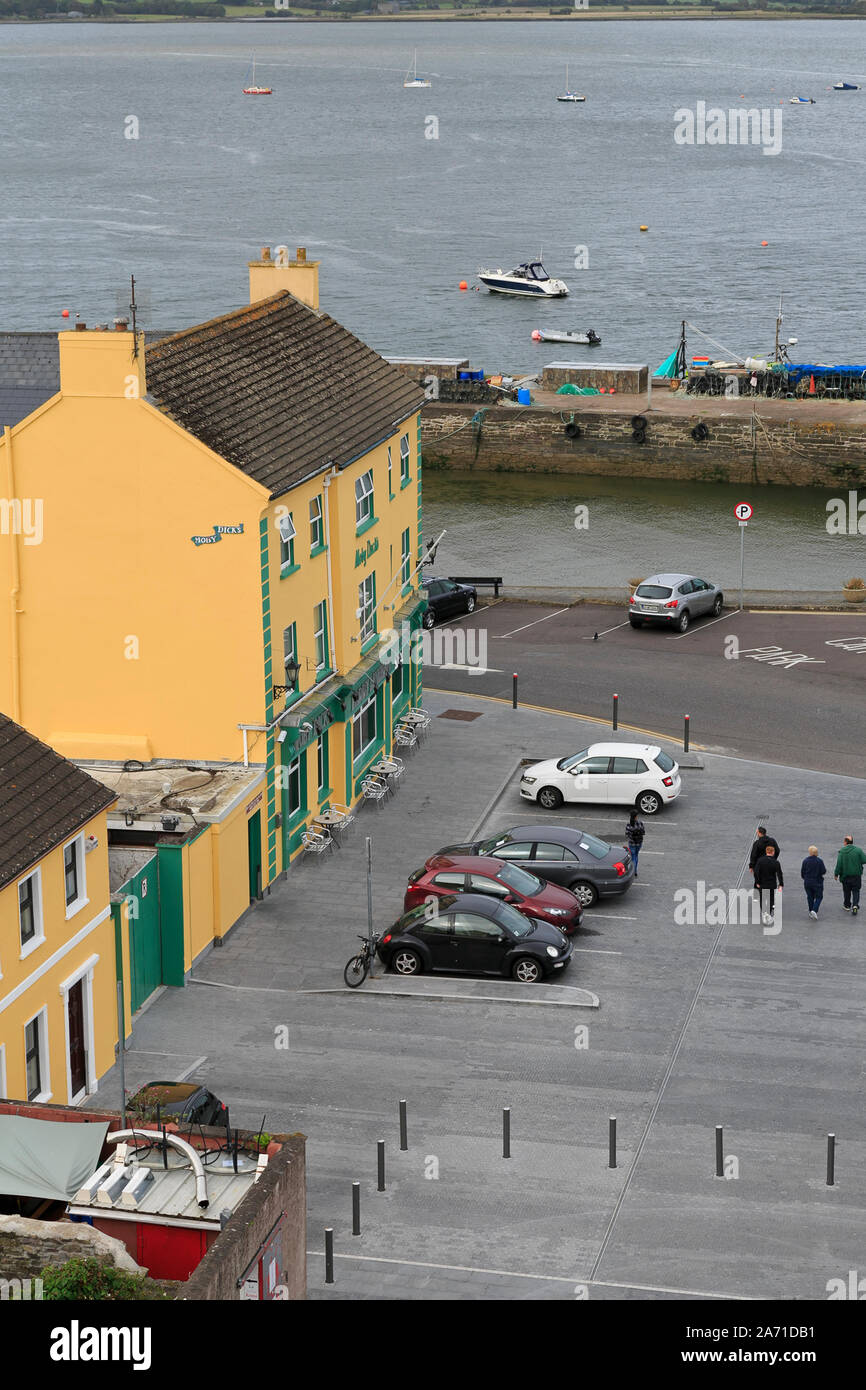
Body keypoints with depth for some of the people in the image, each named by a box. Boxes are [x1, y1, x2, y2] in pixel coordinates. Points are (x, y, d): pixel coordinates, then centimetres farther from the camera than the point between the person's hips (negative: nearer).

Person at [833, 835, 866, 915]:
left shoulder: (842, 851, -10)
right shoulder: (858, 850, -7)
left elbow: (839, 864, -12)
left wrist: (836, 874, -3)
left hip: (846, 875, 0)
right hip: (857, 875, 0)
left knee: (846, 891, 17)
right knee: (856, 891, 9)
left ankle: (847, 905, 31)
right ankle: (855, 905, -10)